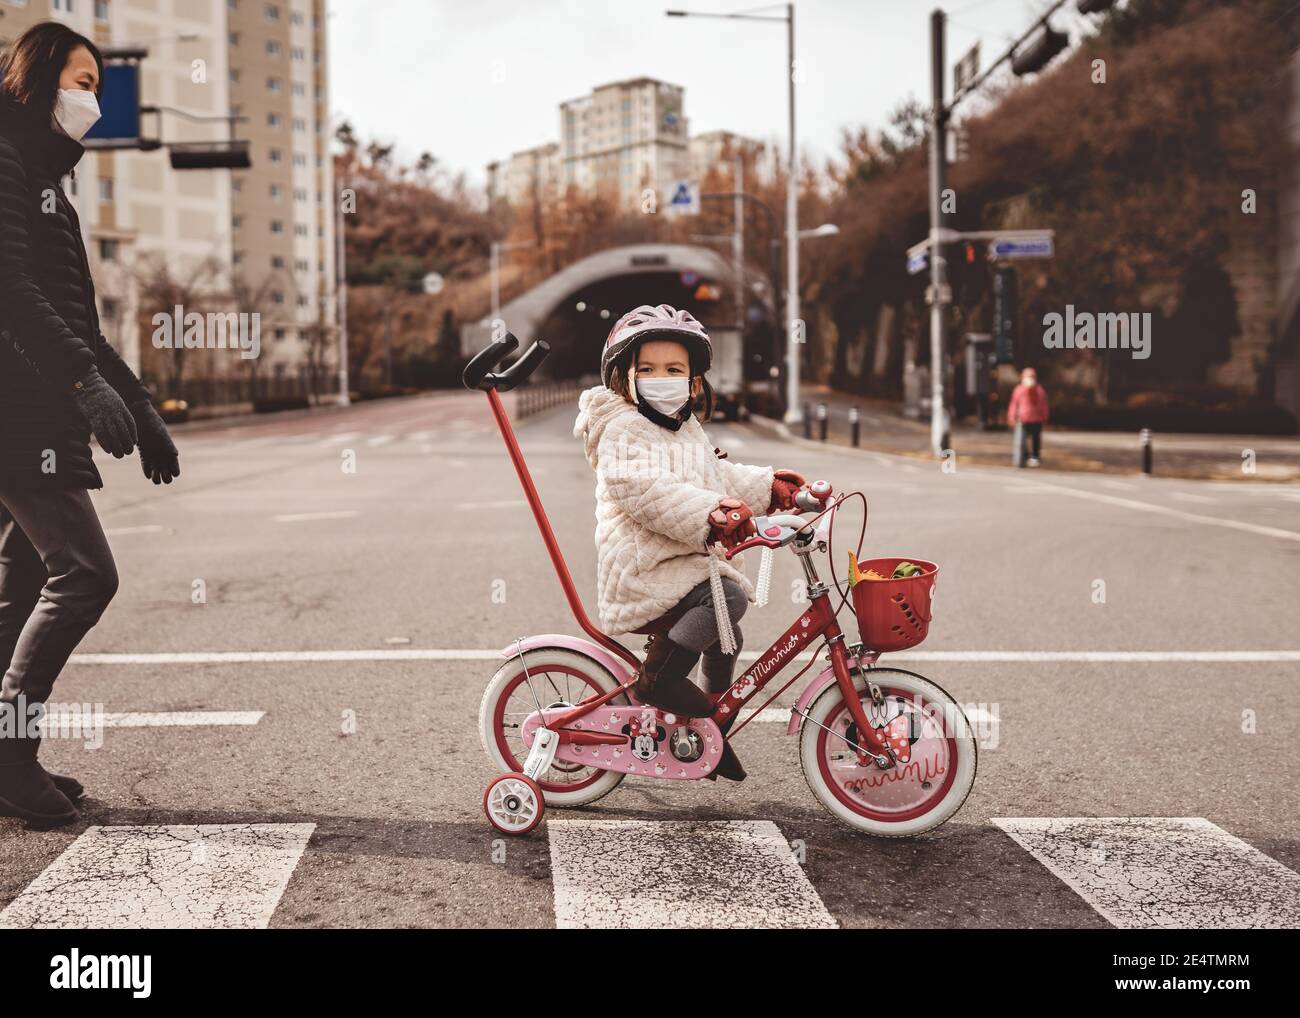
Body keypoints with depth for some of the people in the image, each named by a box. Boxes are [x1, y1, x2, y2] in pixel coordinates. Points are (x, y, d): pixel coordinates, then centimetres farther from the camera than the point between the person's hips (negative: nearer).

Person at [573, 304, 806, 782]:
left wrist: (770, 487, 22)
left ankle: (715, 731, 40)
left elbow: (718, 477, 33)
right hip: (643, 572, -9)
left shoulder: (689, 431, 19)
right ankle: (657, 677, -20)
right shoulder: (621, 430, -11)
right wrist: (711, 516, -39)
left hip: (686, 561, 10)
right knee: (728, 596, -29)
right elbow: (642, 488, -28)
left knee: (724, 636, 21)